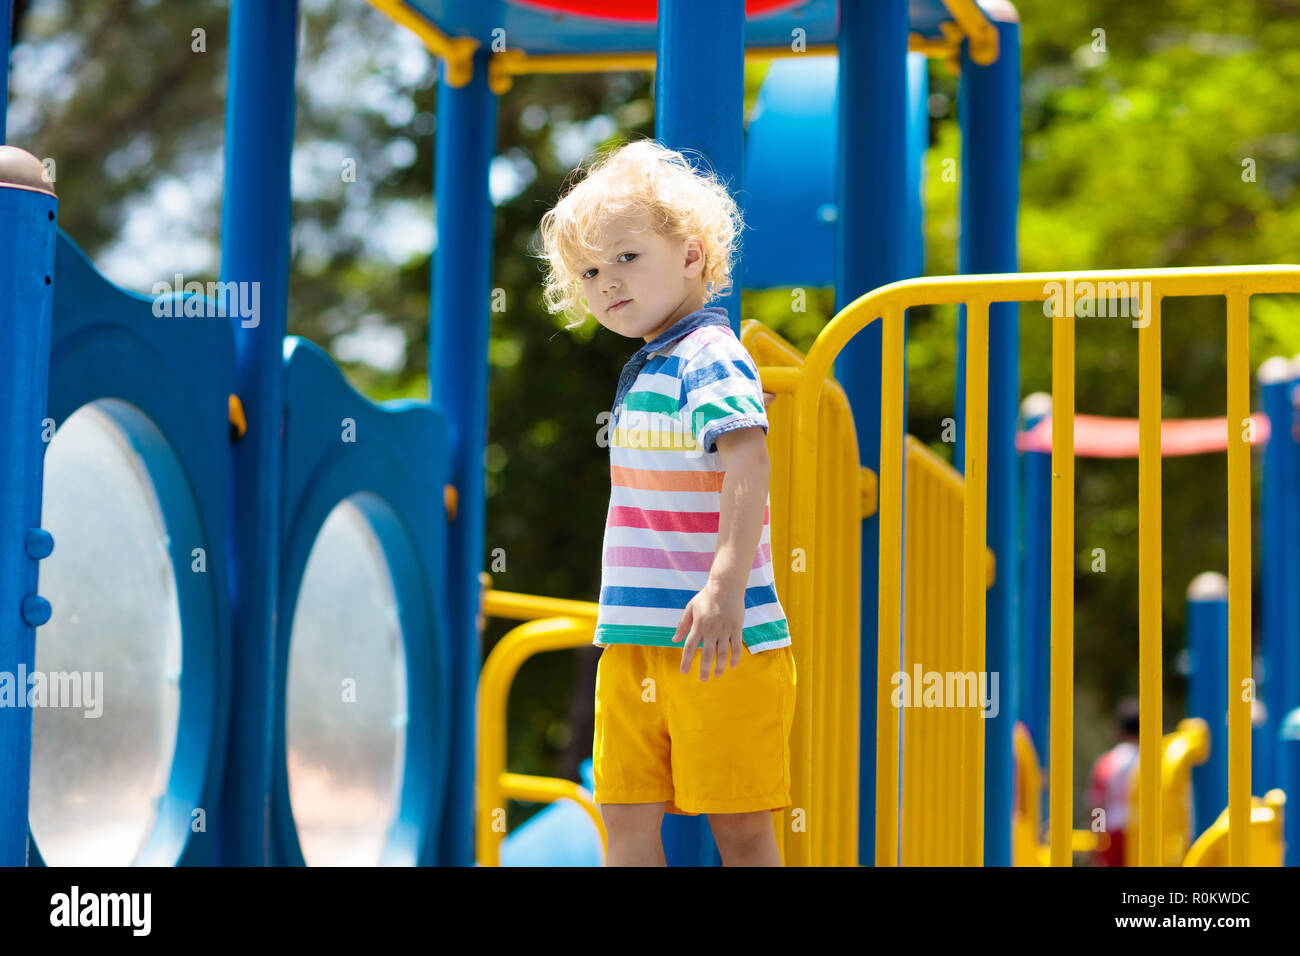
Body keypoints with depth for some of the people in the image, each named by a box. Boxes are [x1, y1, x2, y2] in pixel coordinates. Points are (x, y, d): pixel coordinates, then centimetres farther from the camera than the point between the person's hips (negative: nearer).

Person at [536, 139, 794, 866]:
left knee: (739, 824, -1)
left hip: (722, 640, -9)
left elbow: (749, 462, -29)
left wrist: (725, 587, -40)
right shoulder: (643, 371, 15)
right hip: (635, 643, 9)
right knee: (626, 817, 8)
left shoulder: (711, 358, -13)